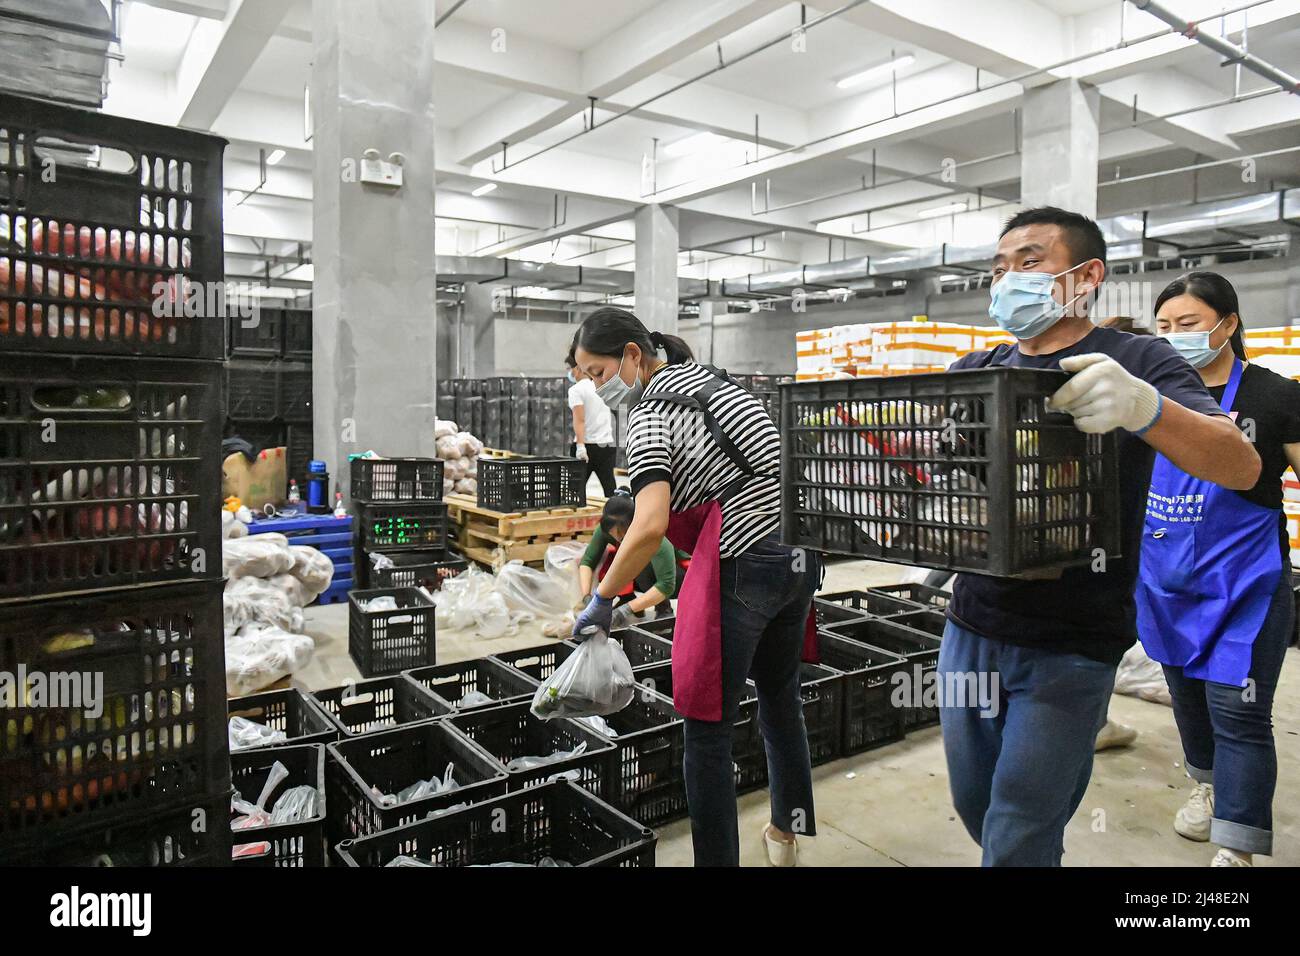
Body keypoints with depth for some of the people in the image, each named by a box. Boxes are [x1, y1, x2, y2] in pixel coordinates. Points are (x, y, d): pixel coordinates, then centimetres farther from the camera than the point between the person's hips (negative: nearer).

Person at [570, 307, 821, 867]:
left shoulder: (648, 416, -12)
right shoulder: (707, 375, 13)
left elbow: (651, 527, -23)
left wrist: (602, 600, -13)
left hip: (744, 567, -9)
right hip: (799, 554, 9)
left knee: (708, 730, 4)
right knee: (779, 698, 25)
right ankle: (787, 832, 45)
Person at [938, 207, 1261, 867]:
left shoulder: (1137, 362, -4)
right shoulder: (976, 372, 8)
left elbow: (1242, 466, -17)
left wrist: (1143, 406, -36)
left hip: (1068, 650, -4)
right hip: (970, 631, 5)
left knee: (1017, 841, 2)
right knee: (974, 807, 19)